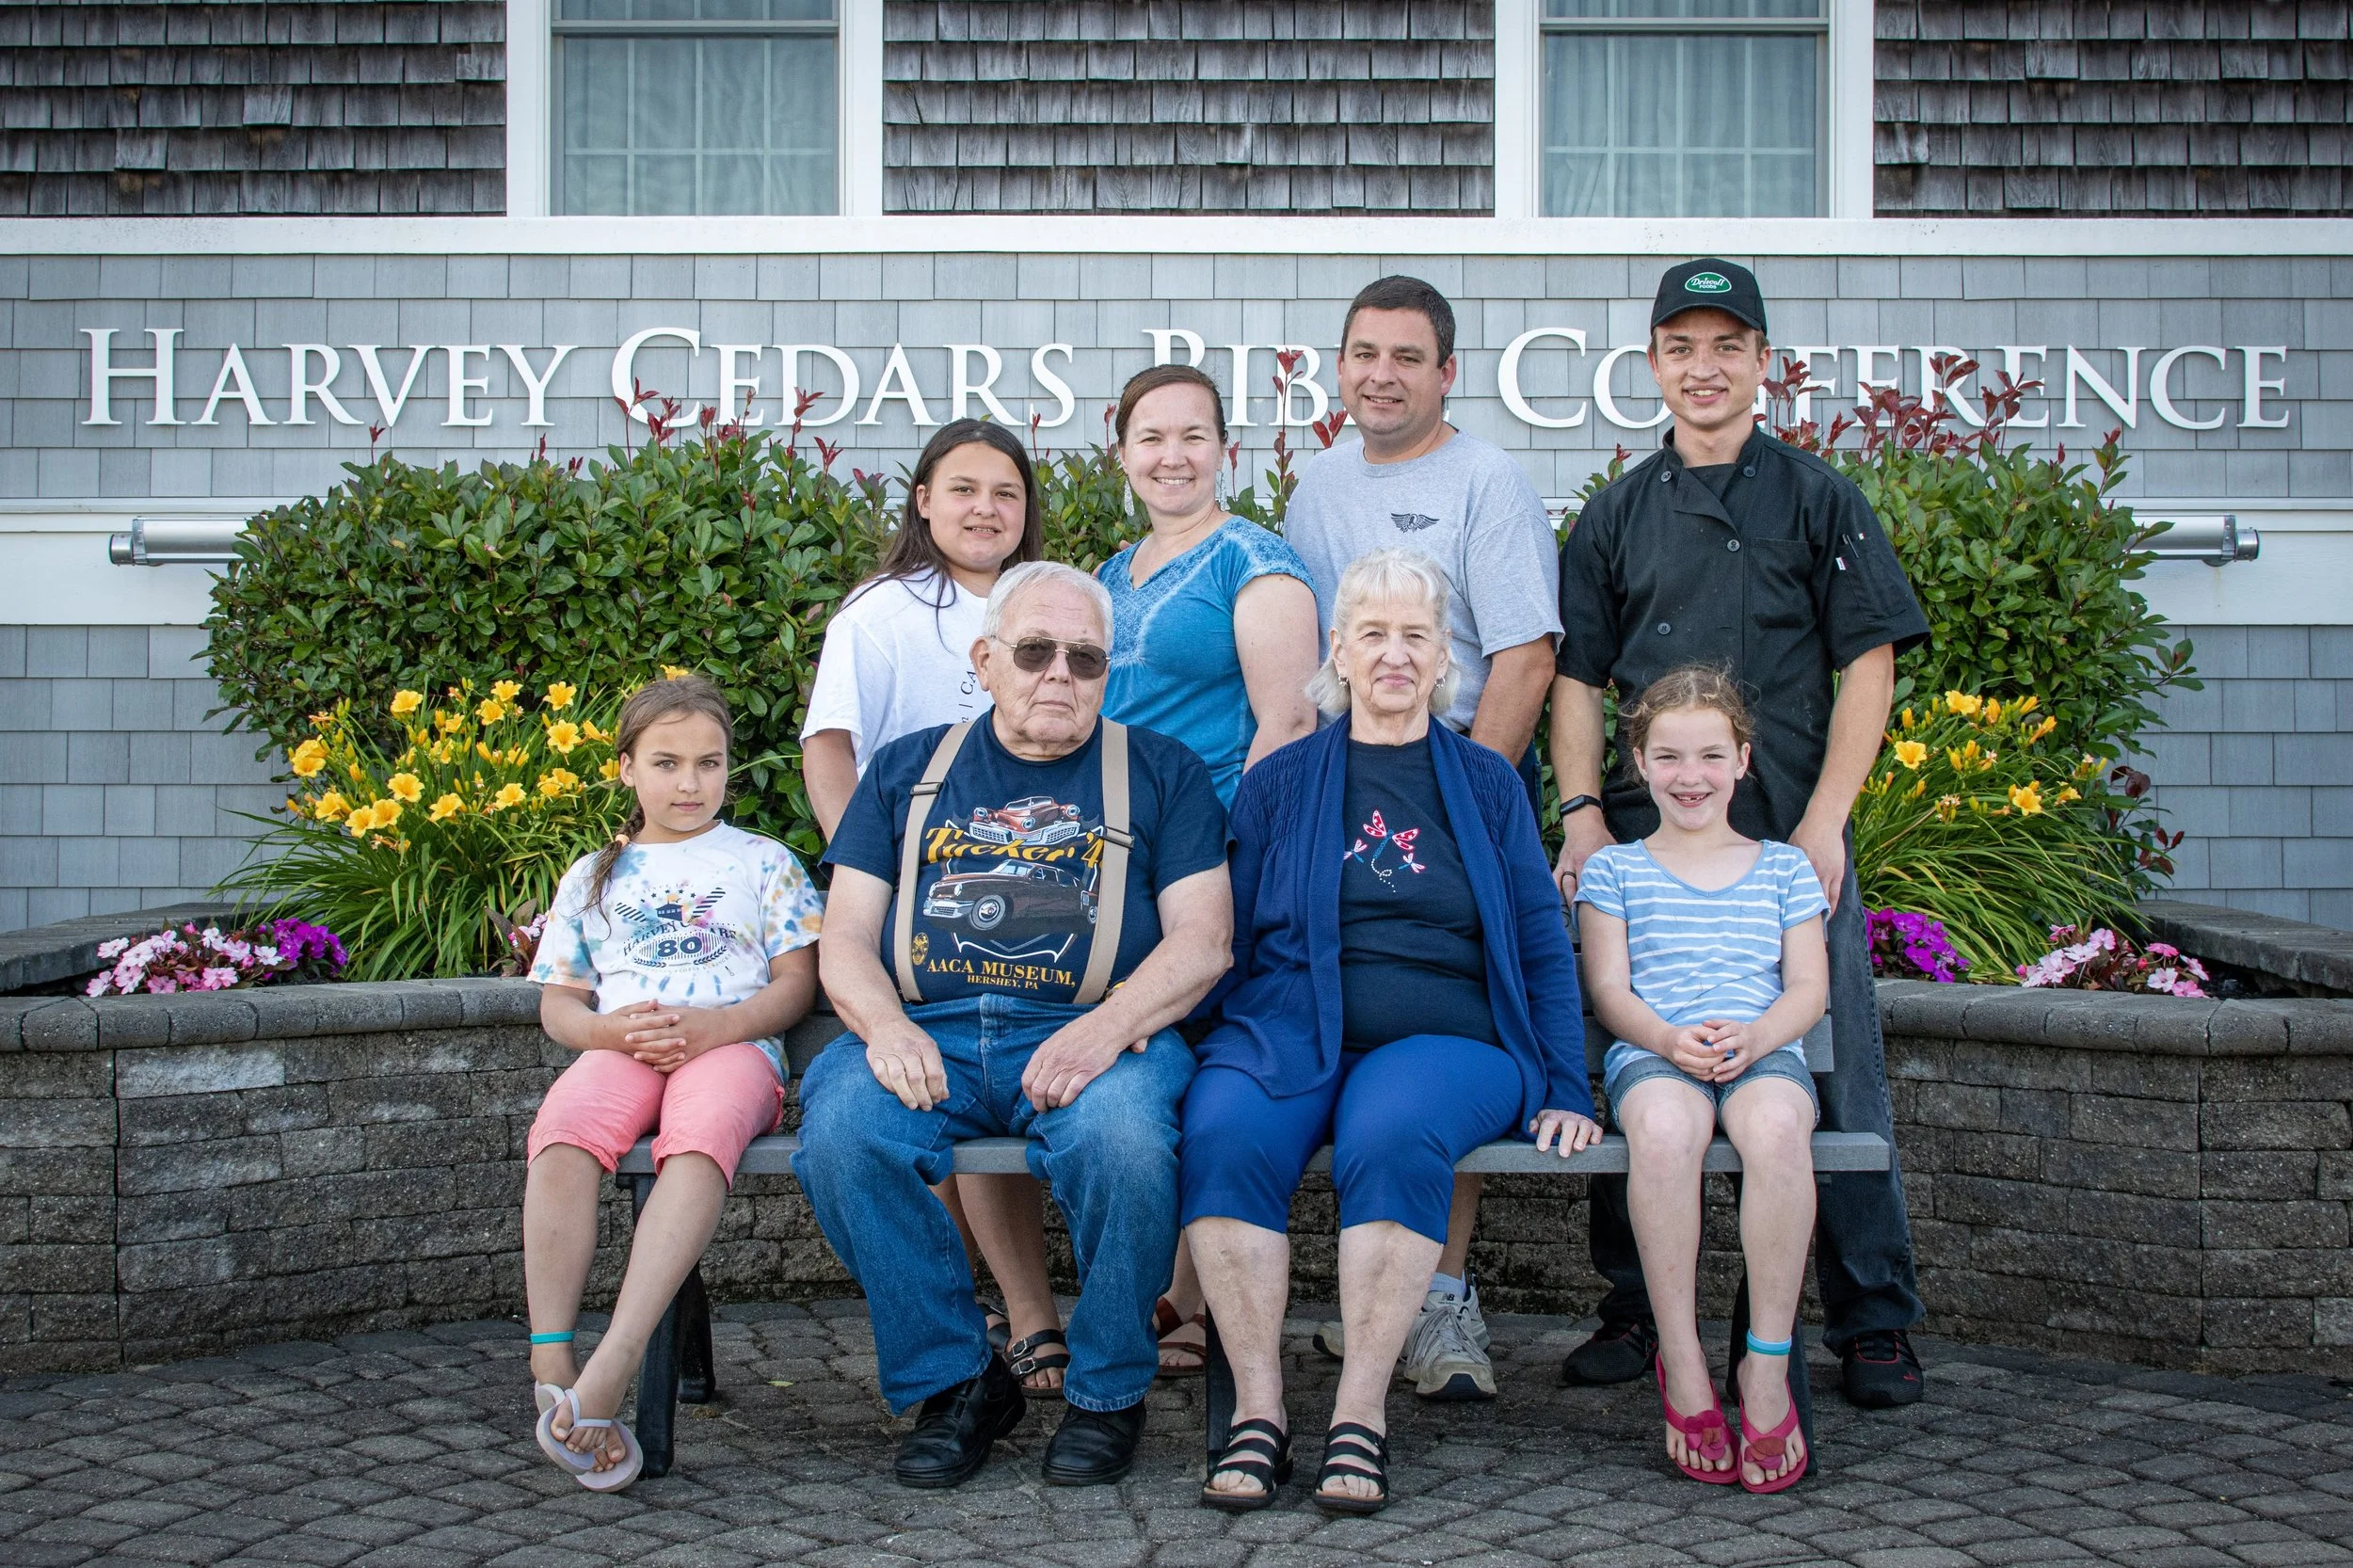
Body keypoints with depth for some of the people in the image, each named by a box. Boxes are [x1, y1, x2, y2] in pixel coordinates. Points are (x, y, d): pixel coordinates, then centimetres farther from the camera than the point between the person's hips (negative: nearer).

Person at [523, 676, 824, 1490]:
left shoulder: (762, 861, 18)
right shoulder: (593, 875, 25)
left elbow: (795, 983, 8)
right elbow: (558, 1002, 19)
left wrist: (717, 1025, -12)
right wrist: (608, 1030, -5)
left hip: (733, 1045, -2)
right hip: (620, 1048, 2)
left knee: (700, 1137, -39)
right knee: (562, 1131, -34)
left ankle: (610, 1369, -49)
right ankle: (550, 1365, -39)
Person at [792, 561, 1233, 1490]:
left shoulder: (1159, 773, 16)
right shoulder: (908, 770, 20)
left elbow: (1201, 940, 5)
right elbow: (845, 938, 13)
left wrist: (1110, 1023, -15)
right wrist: (884, 1026, -10)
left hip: (1093, 1032, -2)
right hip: (927, 1033, 2)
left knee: (1121, 1137, -35)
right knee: (838, 1134, -29)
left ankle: (1109, 1391, -8)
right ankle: (954, 1381, -7)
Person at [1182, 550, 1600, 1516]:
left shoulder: (1487, 784, 17)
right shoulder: (1280, 781, 17)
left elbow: (1542, 944, 14)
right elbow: (1228, 935, 14)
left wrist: (1566, 1089, 5)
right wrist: (1203, 1051, -1)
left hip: (1442, 1037, -1)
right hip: (1288, 1026, 1)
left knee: (1391, 1134, -35)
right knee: (1223, 1132, -32)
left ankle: (1359, 1415, -28)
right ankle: (1257, 1410, -24)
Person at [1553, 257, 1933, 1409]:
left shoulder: (1818, 500, 7)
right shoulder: (1617, 516, 13)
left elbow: (1867, 665, 2)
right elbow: (1577, 677, 12)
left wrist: (1824, 821, -8)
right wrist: (1582, 813, -2)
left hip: (1792, 838, -2)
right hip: (1643, 841, 2)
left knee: (1835, 1075, -1)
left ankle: (1873, 1322, 10)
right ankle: (1633, 1311, 15)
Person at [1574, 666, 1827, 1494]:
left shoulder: (1783, 867, 21)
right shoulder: (1614, 869, 18)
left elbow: (1809, 987, 11)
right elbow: (1609, 990, 7)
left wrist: (1754, 1035, -12)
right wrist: (1666, 1037, -14)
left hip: (1763, 1049, 1)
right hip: (1651, 1052, -1)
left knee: (1776, 1126, -37)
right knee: (1663, 1128, -39)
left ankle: (1768, 1365, -27)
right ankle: (1681, 1364, -28)